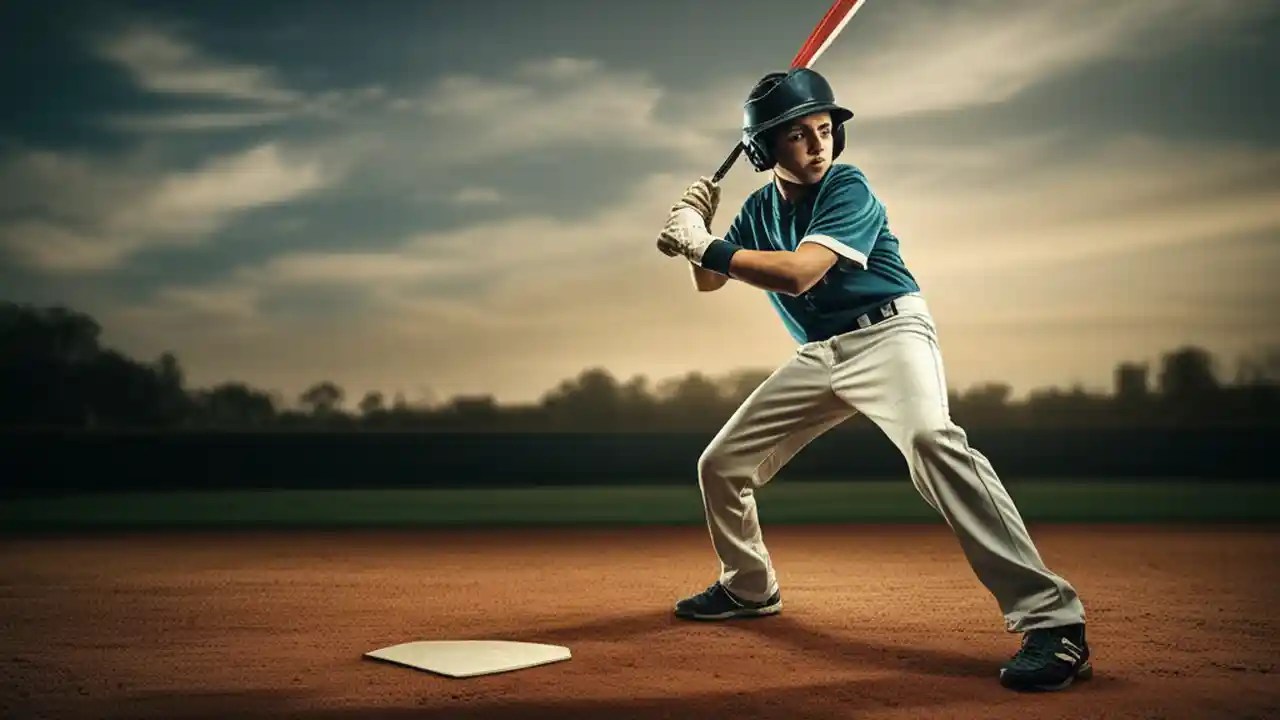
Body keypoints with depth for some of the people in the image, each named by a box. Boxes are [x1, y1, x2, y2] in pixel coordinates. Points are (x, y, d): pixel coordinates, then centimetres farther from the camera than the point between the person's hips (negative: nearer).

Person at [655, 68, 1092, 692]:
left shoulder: (848, 188, -16)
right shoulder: (760, 208, 5)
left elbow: (798, 272, -29)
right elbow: (709, 281, 10)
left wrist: (708, 245, -26)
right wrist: (695, 229, -8)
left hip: (887, 332, -7)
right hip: (817, 355, 8)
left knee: (930, 439, -37)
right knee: (720, 463, 10)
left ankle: (1050, 617, -40)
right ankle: (749, 588, 35)